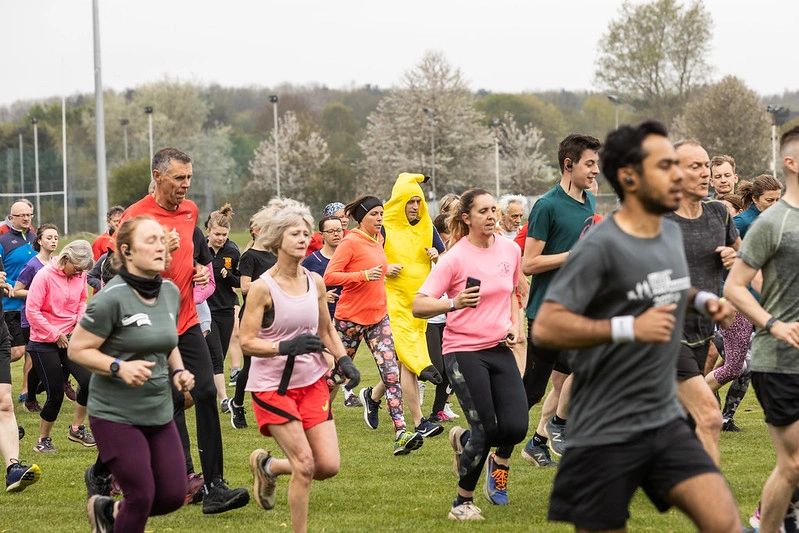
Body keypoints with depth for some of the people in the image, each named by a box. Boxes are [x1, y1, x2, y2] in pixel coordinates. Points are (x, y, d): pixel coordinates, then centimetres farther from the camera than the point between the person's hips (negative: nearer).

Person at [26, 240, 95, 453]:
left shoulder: (80, 275, 1)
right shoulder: (45, 276, -15)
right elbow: (31, 311, -15)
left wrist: (80, 320, -1)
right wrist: (54, 335, -14)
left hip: (69, 338, 5)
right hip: (44, 342, -5)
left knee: (89, 380, -10)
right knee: (55, 394, -4)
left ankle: (77, 428, 10)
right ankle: (43, 440, 16)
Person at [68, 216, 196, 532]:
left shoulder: (171, 292, 5)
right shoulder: (112, 298, -17)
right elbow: (77, 349, -13)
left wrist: (178, 371, 2)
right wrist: (120, 367, -26)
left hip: (160, 414, 7)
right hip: (116, 415, -7)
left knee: (173, 496, 5)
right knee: (142, 497, -8)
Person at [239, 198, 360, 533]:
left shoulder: (315, 282, 3)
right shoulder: (262, 288, -13)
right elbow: (247, 342, -14)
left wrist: (343, 360, 1)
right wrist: (287, 346, -28)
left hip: (312, 381, 5)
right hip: (272, 385, -5)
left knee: (329, 465, -1)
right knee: (305, 465, -11)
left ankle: (268, 467, 27)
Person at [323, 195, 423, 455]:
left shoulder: (378, 240, 9)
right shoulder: (351, 242, -13)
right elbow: (329, 277, -20)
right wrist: (365, 275, -27)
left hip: (378, 317, 6)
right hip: (351, 317, -6)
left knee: (392, 373, -9)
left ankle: (401, 433, -9)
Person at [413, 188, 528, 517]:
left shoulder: (511, 250, 4)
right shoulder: (455, 258, -11)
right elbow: (418, 306, -15)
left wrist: (514, 325, 7)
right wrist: (453, 304, -32)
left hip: (500, 349, 5)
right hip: (464, 350, -5)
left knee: (515, 427, -9)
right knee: (485, 429, -9)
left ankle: (464, 440, 26)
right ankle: (462, 502, 13)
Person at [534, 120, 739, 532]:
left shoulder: (672, 233, 9)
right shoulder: (600, 247, -17)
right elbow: (545, 328, -23)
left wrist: (702, 300, 9)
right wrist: (629, 328, -27)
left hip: (666, 421, 7)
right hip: (607, 434, -7)